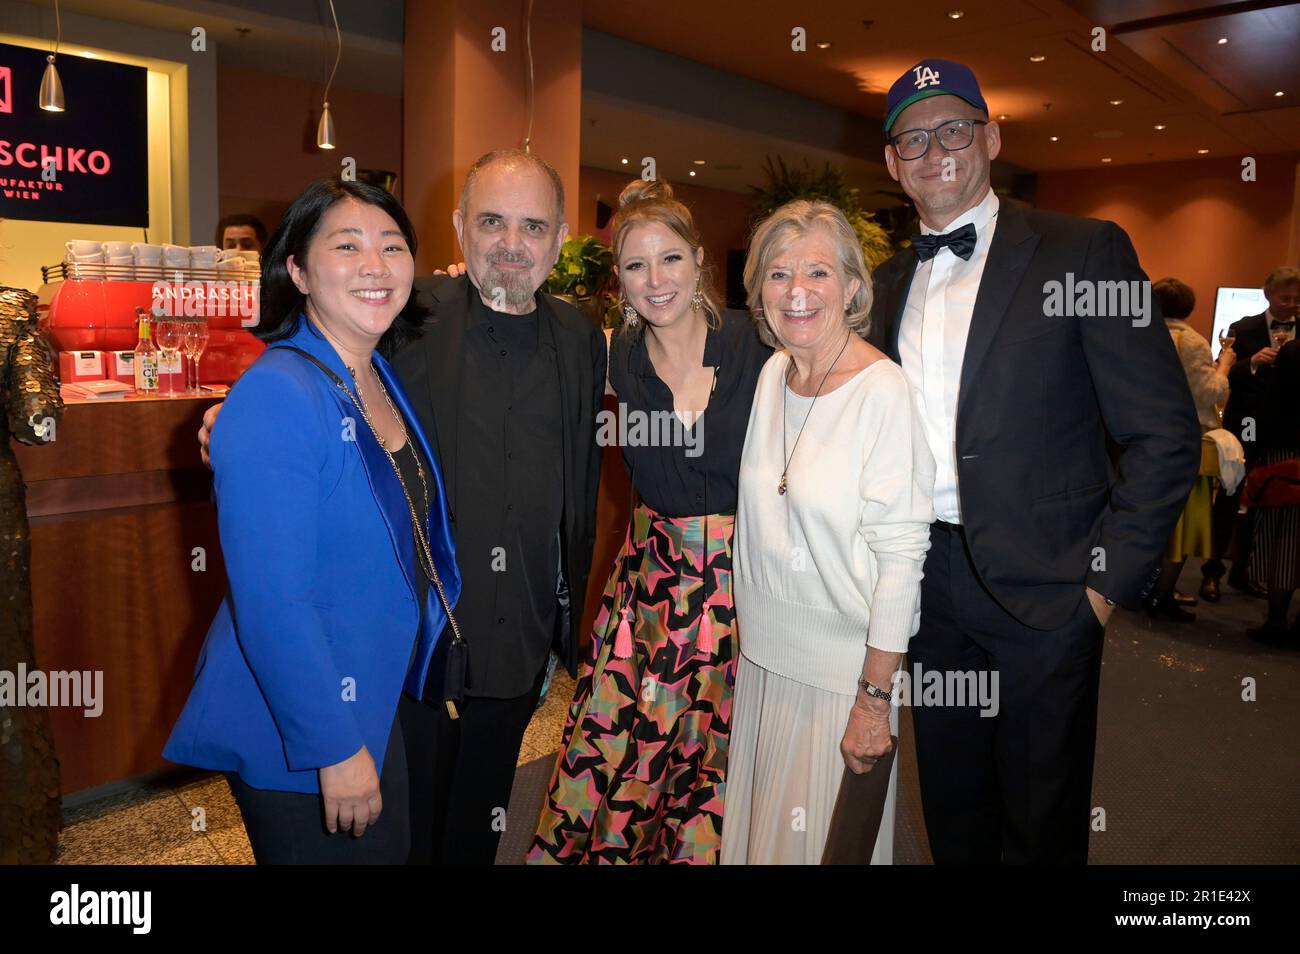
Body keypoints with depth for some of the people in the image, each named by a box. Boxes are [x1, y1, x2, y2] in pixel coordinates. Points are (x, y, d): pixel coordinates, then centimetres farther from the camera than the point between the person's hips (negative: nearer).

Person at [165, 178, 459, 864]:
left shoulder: (383, 377, 1)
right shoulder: (276, 398, -24)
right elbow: (271, 602, -25)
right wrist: (336, 747, -21)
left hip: (383, 698, 8)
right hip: (299, 736, -7)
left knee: (392, 847, 24)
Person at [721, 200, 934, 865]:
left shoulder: (884, 391, -17)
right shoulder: (771, 373, 3)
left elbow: (901, 554, -18)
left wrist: (874, 700, -17)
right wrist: (744, 641, 11)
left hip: (843, 669, -6)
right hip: (764, 654, 6)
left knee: (830, 833, 12)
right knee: (762, 822, 20)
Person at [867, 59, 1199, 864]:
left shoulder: (1084, 250, -6)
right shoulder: (891, 281, 10)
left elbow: (1166, 431, -9)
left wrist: (1112, 579, -12)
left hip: (1042, 588, -4)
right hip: (929, 586, 5)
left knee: (1043, 825, 12)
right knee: (953, 813, 19)